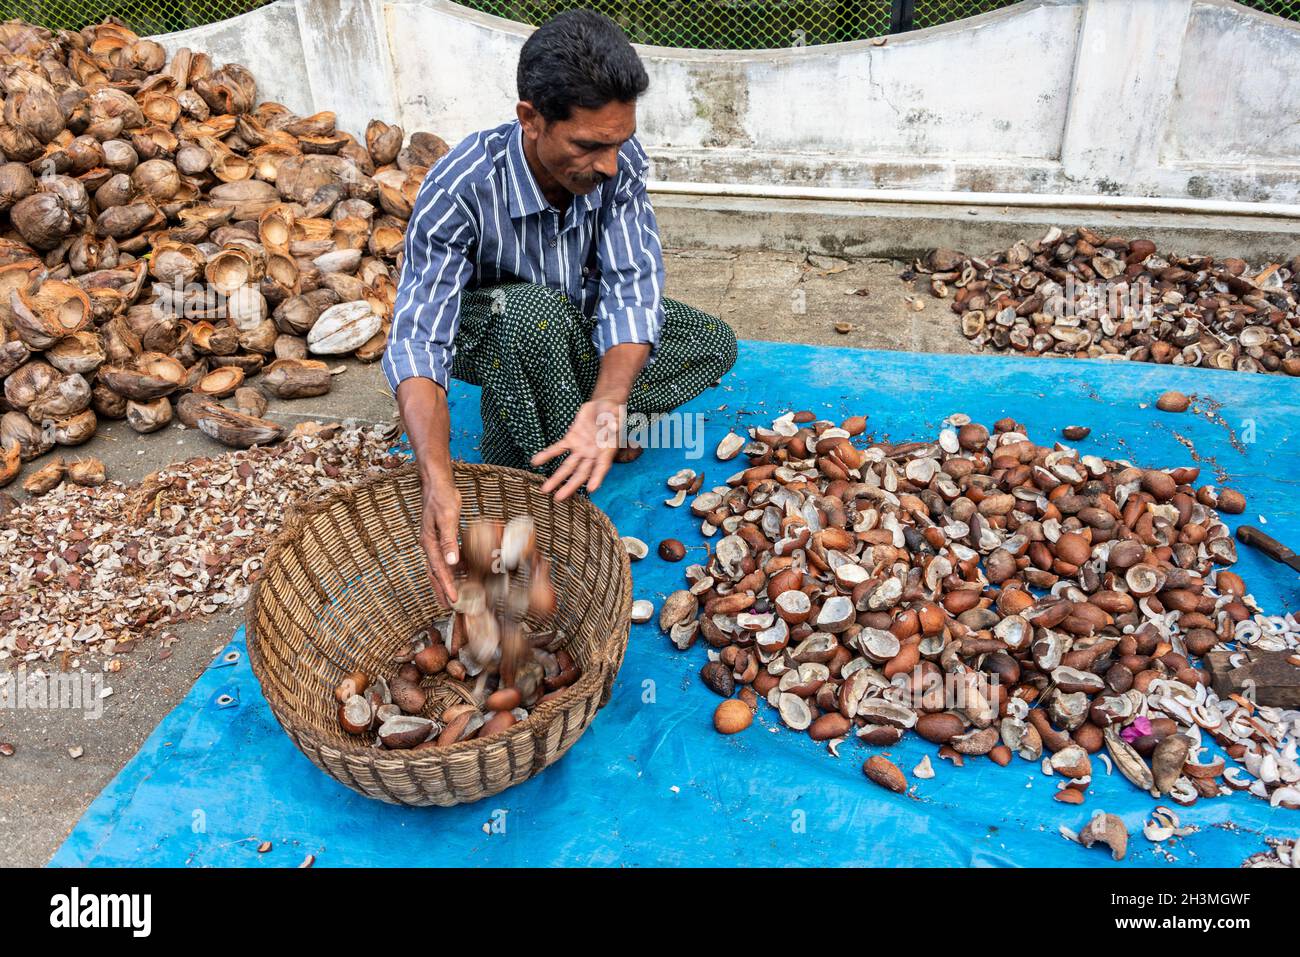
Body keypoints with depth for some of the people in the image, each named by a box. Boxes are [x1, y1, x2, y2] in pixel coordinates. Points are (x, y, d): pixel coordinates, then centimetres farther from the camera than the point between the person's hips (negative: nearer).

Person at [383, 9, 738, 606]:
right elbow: (417, 344, -40)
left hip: (575, 328, 5)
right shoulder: (458, 191, -35)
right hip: (482, 335, -5)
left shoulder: (620, 161, -23)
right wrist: (437, 481, -57)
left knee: (713, 344, -11)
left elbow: (632, 288, -29)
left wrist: (607, 404, -48)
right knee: (534, 312, -39)